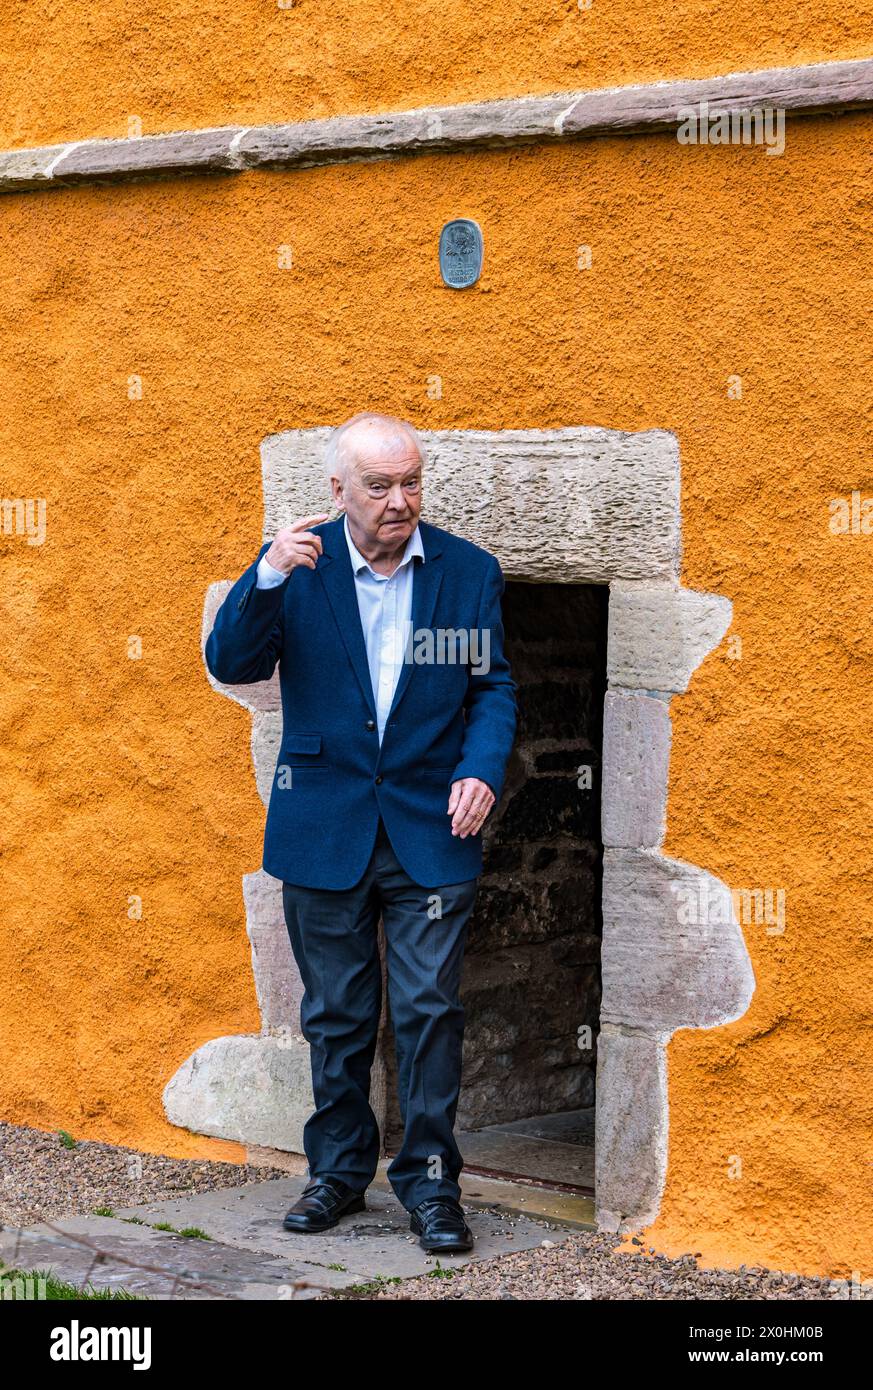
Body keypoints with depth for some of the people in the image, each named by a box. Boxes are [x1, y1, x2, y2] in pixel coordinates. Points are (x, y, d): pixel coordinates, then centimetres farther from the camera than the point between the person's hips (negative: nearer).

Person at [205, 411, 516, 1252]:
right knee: (335, 1016, 11)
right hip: (324, 830, 1)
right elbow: (230, 666, -9)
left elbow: (492, 686, 6)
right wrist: (267, 579, -24)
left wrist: (482, 770, -12)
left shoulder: (468, 571, 1)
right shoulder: (297, 565, -1)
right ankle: (338, 1171, 25)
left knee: (430, 1010, -3)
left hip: (430, 830, 0)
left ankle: (430, 1182, 8)